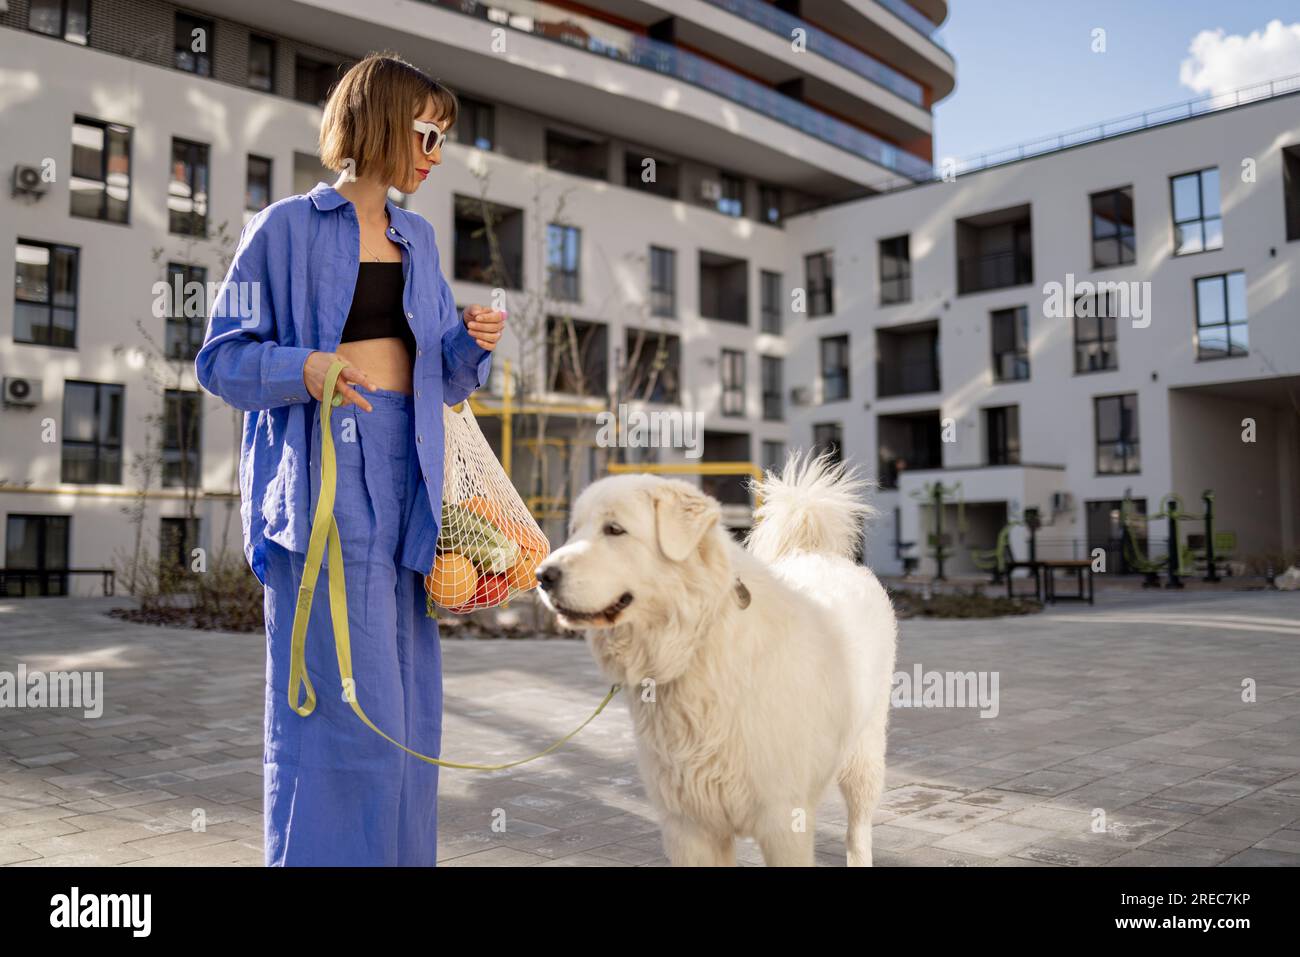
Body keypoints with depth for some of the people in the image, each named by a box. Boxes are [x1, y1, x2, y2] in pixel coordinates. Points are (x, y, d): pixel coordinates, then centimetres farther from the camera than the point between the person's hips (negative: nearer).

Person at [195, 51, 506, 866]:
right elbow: (222, 356, -3)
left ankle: (399, 852, 21)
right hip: (323, 471, -6)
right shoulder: (288, 228, 0)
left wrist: (476, 342, -1)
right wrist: (301, 370, -21)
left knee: (407, 698, 8)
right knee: (346, 697, -8)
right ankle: (326, 850, 6)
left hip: (407, 474, 6)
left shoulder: (418, 238, 17)